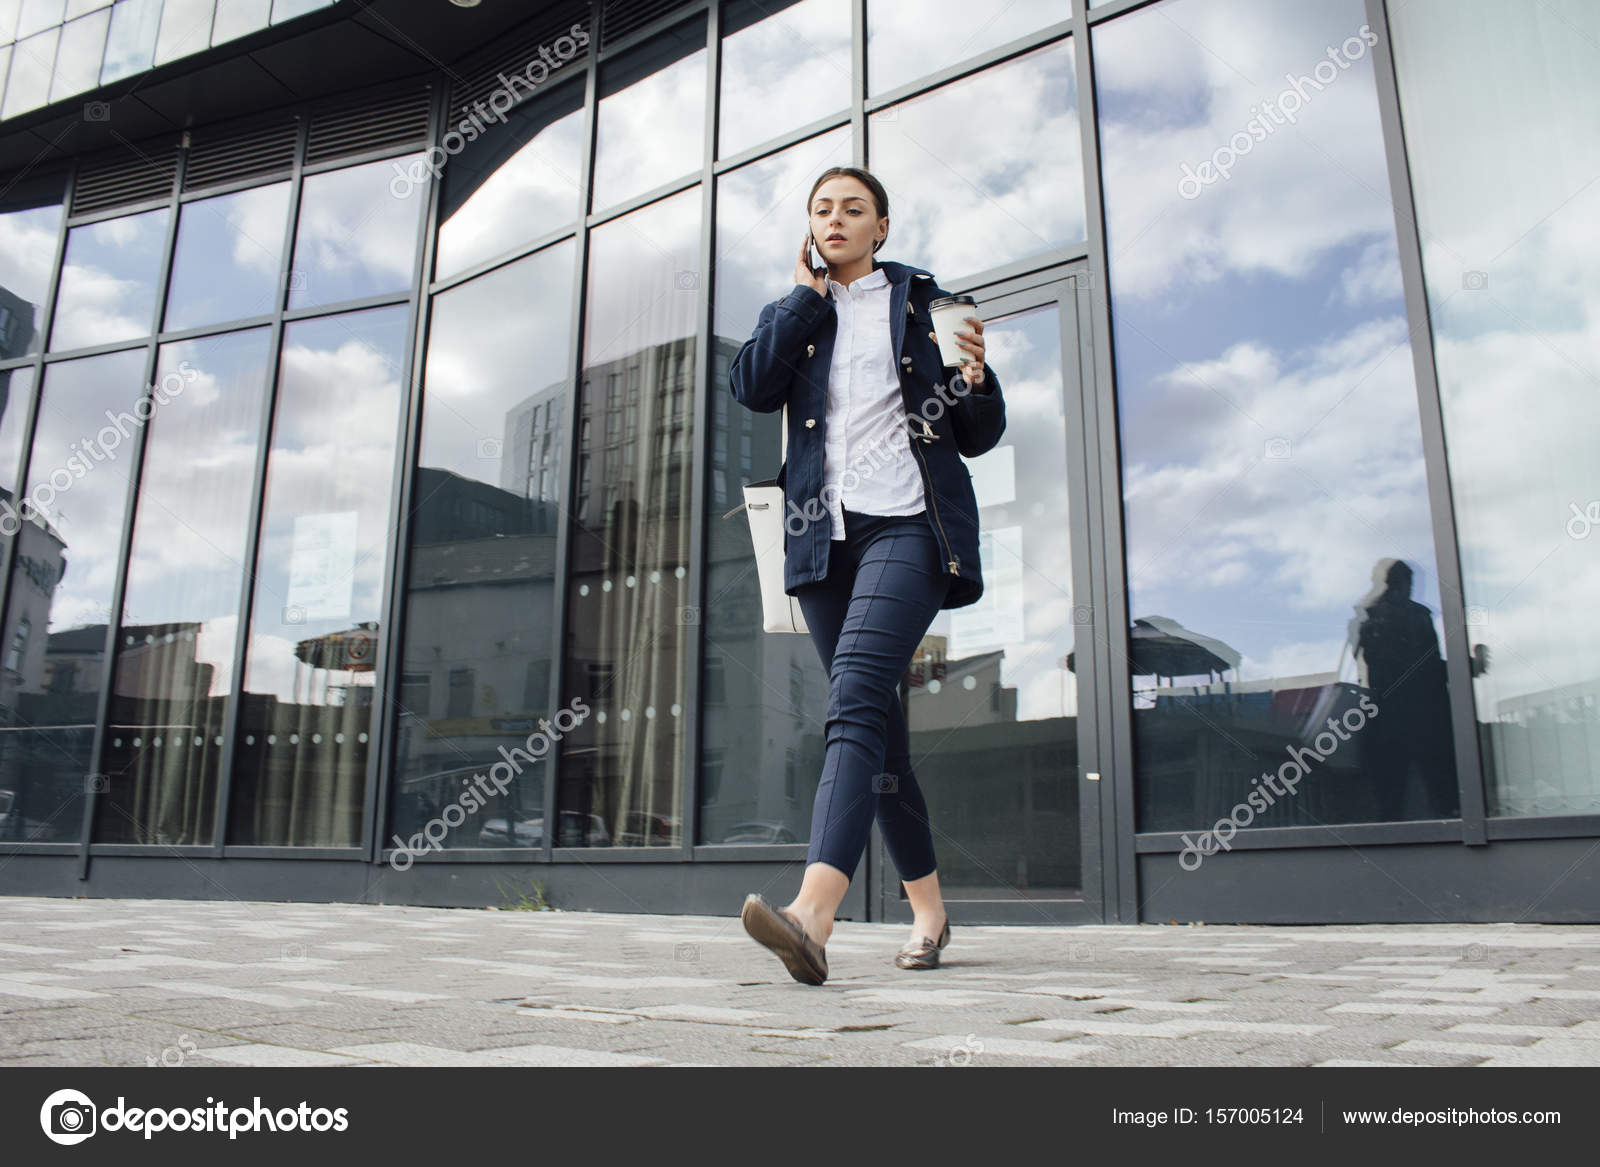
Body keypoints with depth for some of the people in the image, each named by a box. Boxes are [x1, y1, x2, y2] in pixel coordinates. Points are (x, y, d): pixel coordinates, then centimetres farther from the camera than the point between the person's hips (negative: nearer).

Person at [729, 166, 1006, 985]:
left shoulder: (924, 303, 12)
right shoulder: (795, 311, 19)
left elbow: (978, 436, 11)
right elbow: (752, 387, -3)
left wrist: (976, 379, -10)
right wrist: (806, 297, 2)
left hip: (910, 524, -4)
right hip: (825, 534, 4)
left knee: (857, 690, -25)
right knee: (876, 726, 6)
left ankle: (813, 915, -37)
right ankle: (929, 910, 20)